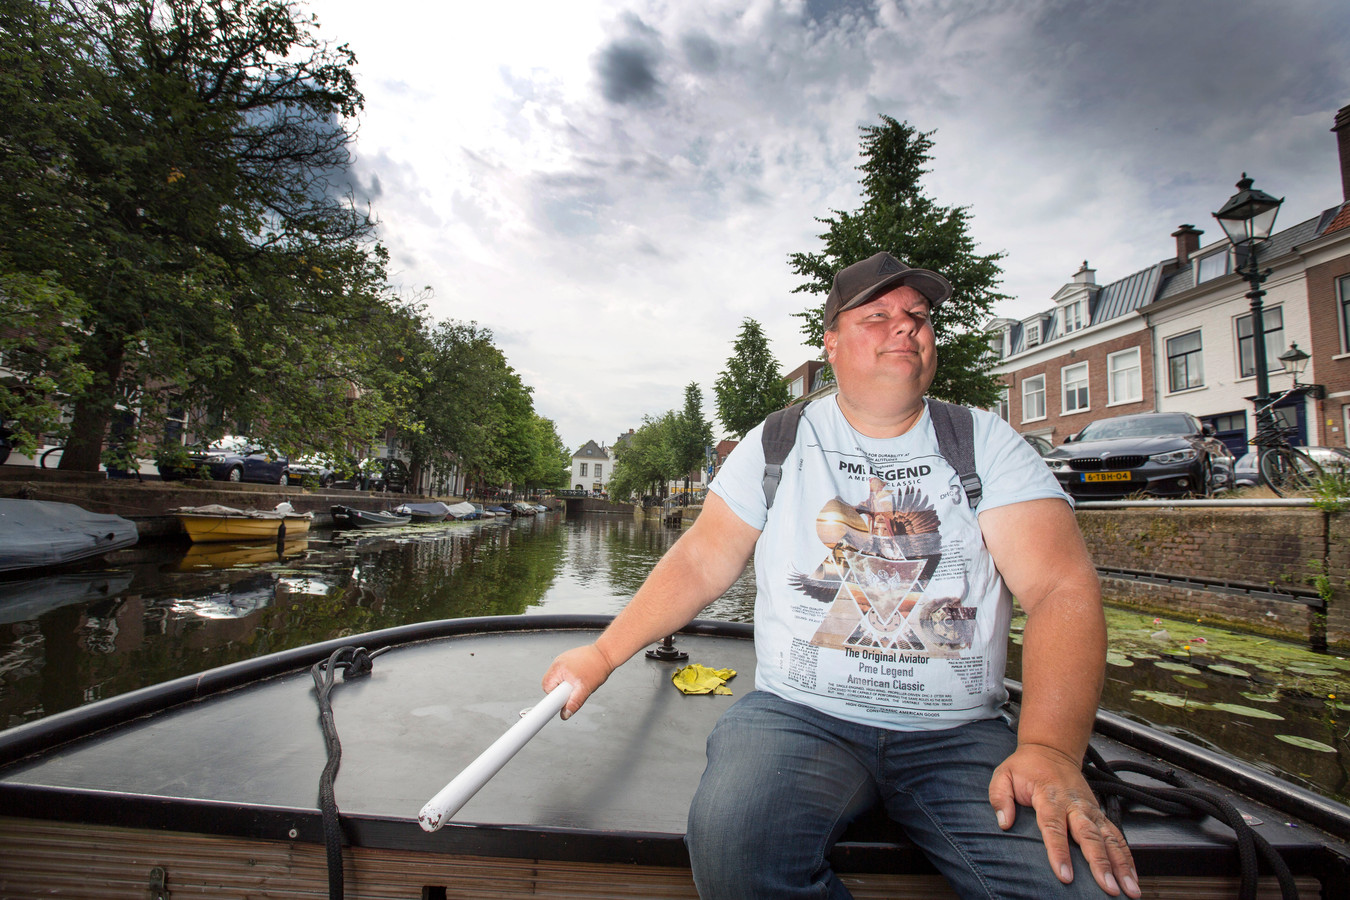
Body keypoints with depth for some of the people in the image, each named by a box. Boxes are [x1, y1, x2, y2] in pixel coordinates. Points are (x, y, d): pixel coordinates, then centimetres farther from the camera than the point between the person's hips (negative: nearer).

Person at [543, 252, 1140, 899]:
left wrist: (1051, 748, -20)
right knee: (733, 844, -29)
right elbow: (701, 562, 6)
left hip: (960, 733, 1)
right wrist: (602, 653, 2)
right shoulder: (777, 445, 4)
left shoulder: (987, 444, 4)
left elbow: (1063, 587, -6)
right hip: (798, 715, 0)